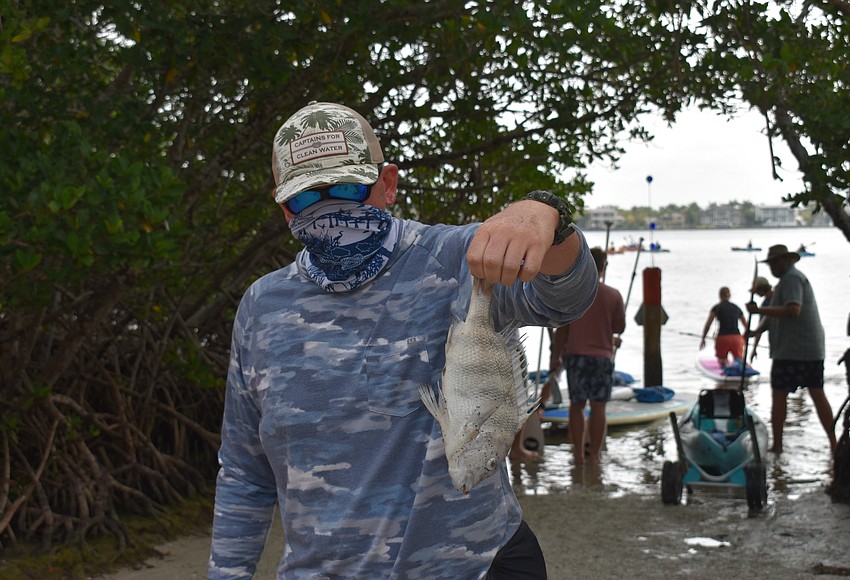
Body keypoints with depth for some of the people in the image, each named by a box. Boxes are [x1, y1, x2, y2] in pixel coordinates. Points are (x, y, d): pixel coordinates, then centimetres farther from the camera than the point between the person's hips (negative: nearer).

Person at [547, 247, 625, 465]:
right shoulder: (613, 296, -3)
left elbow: (562, 329, -2)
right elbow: (619, 328, 5)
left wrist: (556, 357, 6)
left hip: (575, 354, 0)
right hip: (602, 356, 0)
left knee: (577, 405, 9)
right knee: (598, 407, 5)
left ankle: (578, 453, 8)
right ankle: (594, 454, 6)